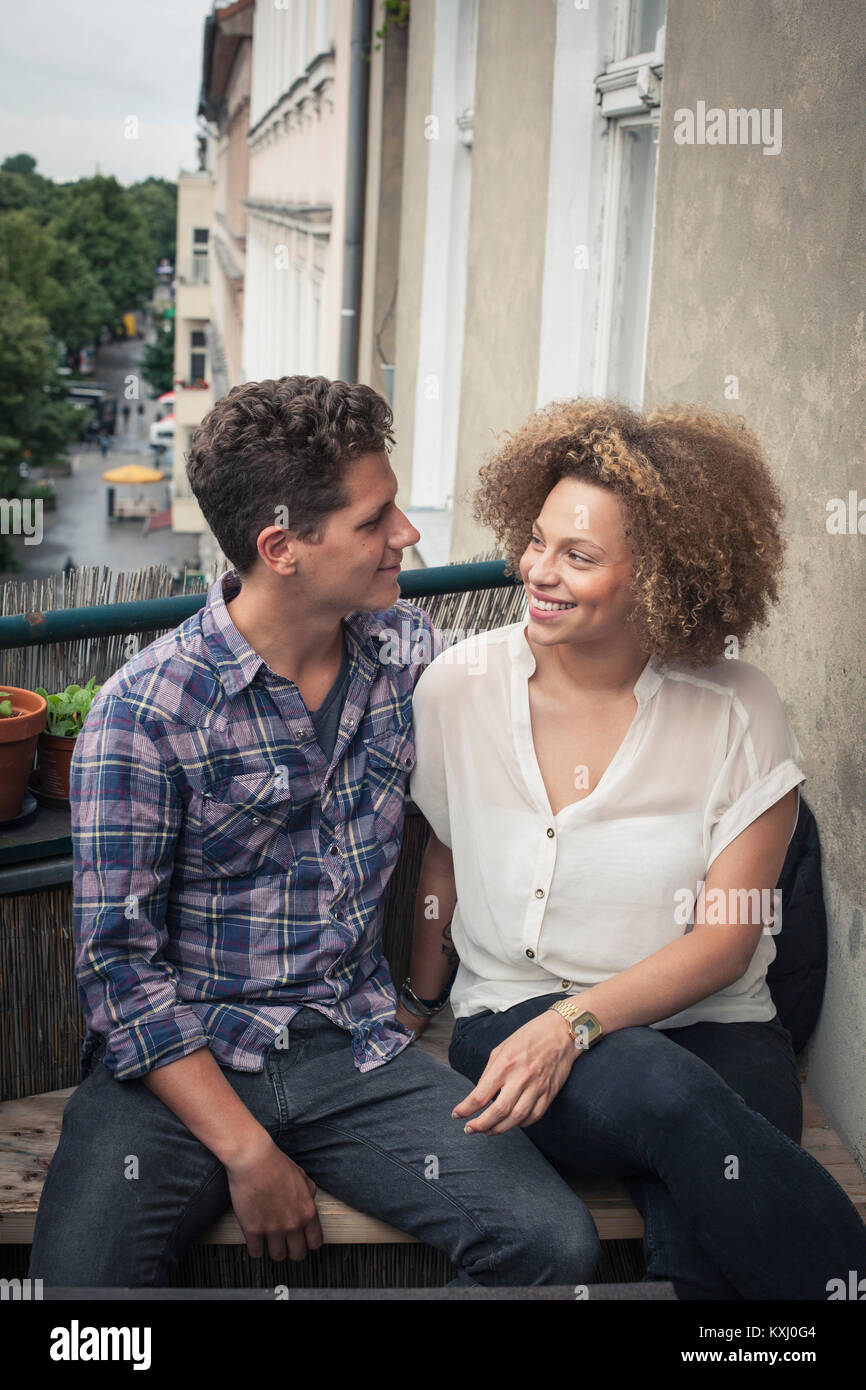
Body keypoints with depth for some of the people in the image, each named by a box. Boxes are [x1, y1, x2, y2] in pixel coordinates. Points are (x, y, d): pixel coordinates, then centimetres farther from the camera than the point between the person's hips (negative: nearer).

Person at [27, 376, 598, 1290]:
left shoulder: (407, 646, 3)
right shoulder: (145, 710, -12)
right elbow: (121, 964, -10)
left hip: (355, 1049, 4)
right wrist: (246, 1152, -15)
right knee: (78, 1282, -28)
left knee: (556, 1244, -18)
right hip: (181, 1065, -3)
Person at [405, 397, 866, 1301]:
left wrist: (571, 1025, -18)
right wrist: (417, 1007, 16)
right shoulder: (459, 686, -1)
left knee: (698, 1246, -33)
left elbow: (726, 939, -7)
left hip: (707, 1027, 0)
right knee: (667, 1094, -35)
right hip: (512, 1017, 1)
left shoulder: (736, 710, -5)